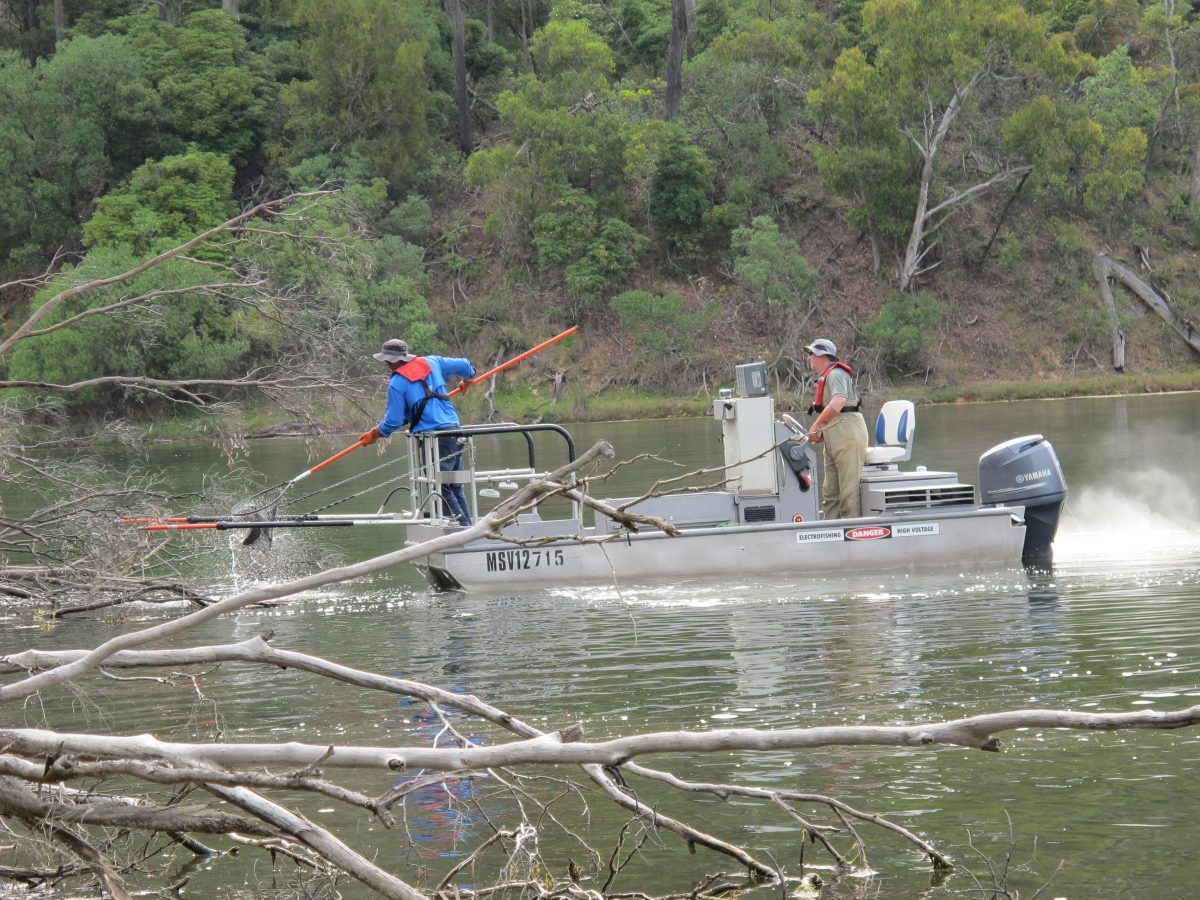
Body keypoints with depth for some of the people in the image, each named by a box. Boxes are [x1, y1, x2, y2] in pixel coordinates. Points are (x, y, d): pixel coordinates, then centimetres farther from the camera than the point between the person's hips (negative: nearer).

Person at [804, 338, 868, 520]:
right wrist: (821, 433, 10)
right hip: (834, 438, 11)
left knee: (849, 488, -10)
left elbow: (838, 402, -26)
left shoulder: (836, 374, -9)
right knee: (830, 491, 10)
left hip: (848, 433, -11)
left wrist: (815, 427, -20)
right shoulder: (824, 378, 22)